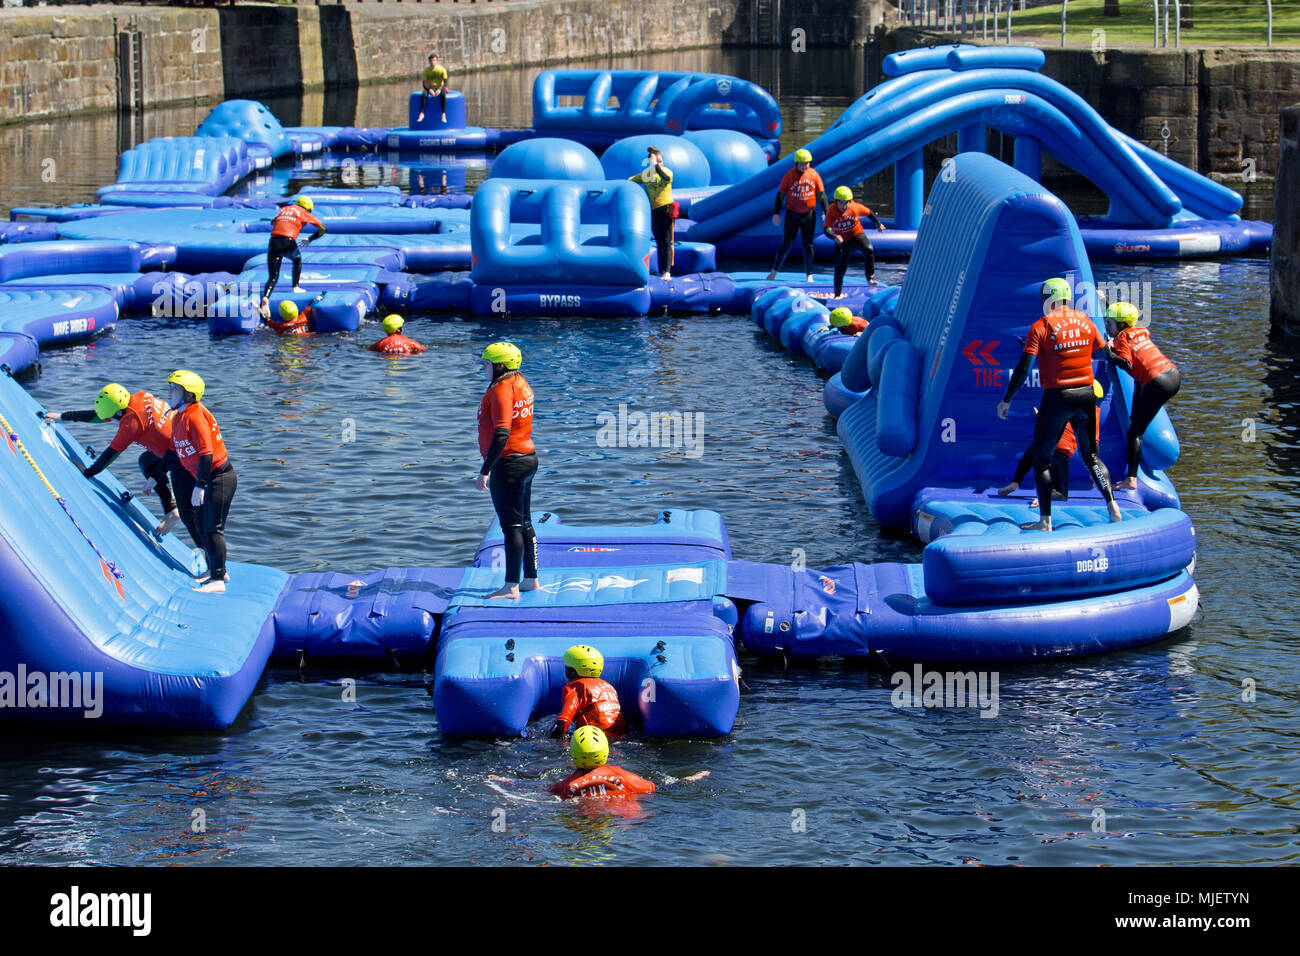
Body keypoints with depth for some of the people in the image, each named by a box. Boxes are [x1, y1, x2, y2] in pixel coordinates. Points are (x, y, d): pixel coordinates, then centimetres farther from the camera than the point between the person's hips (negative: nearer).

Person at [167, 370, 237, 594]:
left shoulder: (195, 416, -21)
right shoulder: (178, 417, 10)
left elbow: (207, 453, -26)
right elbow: (176, 452, 20)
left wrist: (199, 486, -27)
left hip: (220, 478, -10)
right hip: (204, 479, 10)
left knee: (213, 528, -11)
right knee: (201, 526, 16)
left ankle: (218, 580, -11)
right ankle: (215, 570, 28)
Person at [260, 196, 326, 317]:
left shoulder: (283, 209, 26)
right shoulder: (303, 213, 16)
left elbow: (272, 222, 42)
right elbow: (322, 228, 20)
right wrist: (309, 240, 32)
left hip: (273, 243, 3)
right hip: (288, 242, -3)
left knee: (273, 278, -1)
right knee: (297, 260, 34)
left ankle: (265, 297, -27)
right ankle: (296, 287, 32)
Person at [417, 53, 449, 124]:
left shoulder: (442, 69, -4)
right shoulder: (426, 70, 1)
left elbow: (445, 82, -8)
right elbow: (424, 83, -4)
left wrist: (440, 89, -25)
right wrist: (429, 90, -23)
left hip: (439, 88, -2)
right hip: (429, 88, 2)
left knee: (443, 95, -37)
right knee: (423, 95, -33)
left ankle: (444, 115, -40)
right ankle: (421, 114, -33)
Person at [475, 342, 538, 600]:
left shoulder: (501, 390, -18)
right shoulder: (521, 385, 11)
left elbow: (501, 433, -26)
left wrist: (485, 471, -26)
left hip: (508, 463, -10)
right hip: (528, 458, 10)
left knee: (511, 526, -6)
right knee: (524, 524, 16)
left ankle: (511, 587, -4)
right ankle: (531, 579, 23)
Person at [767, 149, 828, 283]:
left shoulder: (814, 175, 0)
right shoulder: (789, 176, -6)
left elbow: (821, 194, 5)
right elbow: (780, 195, -2)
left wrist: (826, 212, 0)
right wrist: (776, 213, -5)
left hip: (809, 215, 2)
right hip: (792, 214, -2)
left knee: (807, 244, 4)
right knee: (787, 243, 1)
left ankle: (809, 274, 9)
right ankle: (775, 270, 14)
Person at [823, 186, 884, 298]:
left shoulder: (855, 207, -18)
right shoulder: (831, 211, -19)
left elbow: (869, 212, 2)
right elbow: (826, 229, -25)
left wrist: (878, 224, 9)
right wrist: (834, 237, -44)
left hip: (857, 235, 0)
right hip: (841, 241, 0)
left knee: (869, 250, -31)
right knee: (840, 268, 2)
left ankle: (870, 278, -19)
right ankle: (838, 294, 21)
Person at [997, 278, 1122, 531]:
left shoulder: (1041, 327, -9)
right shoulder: (1086, 322, 5)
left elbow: (1023, 369, -12)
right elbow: (1105, 353, 14)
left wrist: (1006, 400, -6)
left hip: (1056, 398, -4)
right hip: (1085, 396, 4)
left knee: (1041, 457, 6)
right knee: (1091, 456, 16)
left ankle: (1045, 521, 0)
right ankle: (1113, 507, 3)